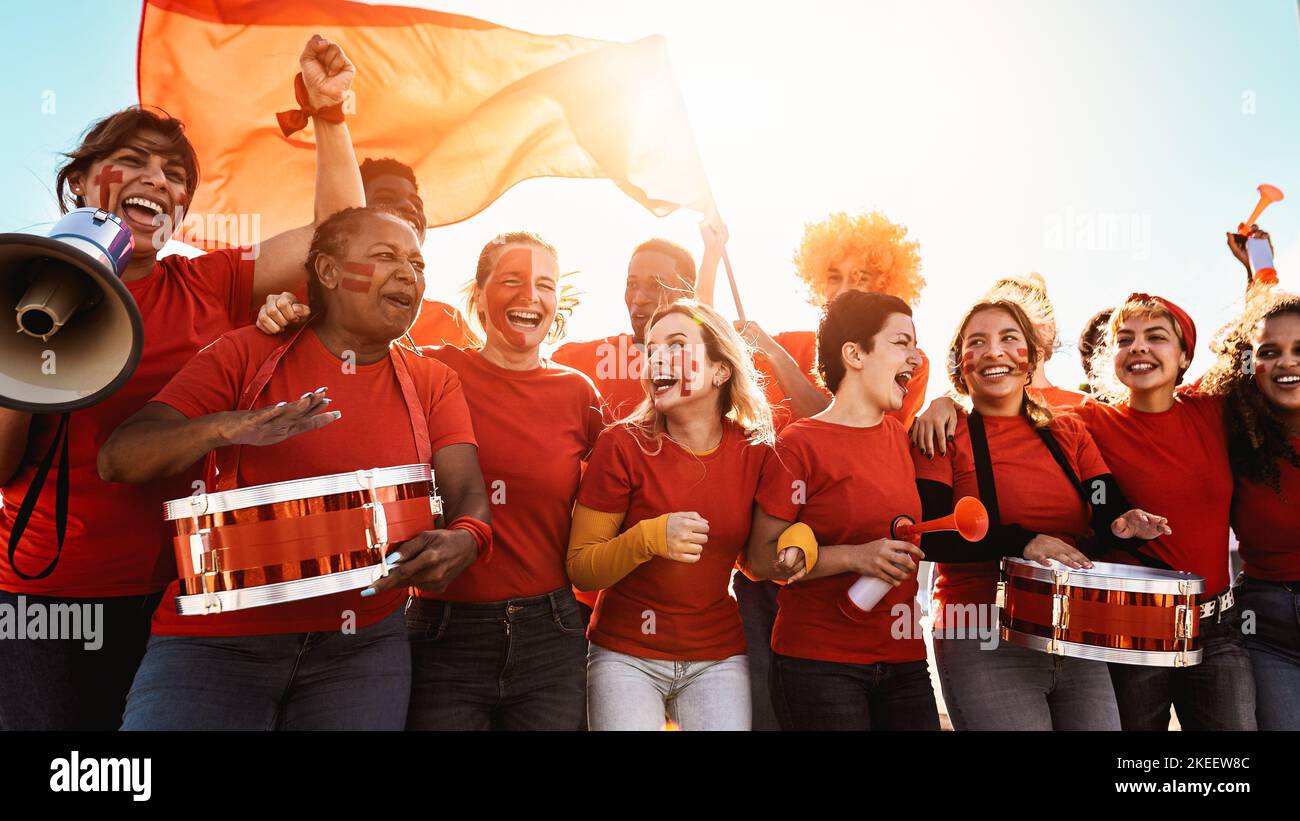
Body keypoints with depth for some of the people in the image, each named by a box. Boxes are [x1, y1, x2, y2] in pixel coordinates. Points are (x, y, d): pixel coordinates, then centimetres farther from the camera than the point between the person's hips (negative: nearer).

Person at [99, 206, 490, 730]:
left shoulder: (433, 385, 5)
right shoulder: (245, 355, -2)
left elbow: (467, 494, -5)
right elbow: (117, 459, -8)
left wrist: (464, 541, -30)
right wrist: (224, 427, -28)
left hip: (362, 647, 2)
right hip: (215, 640, -2)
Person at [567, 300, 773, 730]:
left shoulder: (754, 452, -5)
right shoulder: (623, 445, -12)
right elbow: (580, 569, -10)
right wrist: (648, 538, -28)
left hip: (718, 658, 2)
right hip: (626, 657, -2)